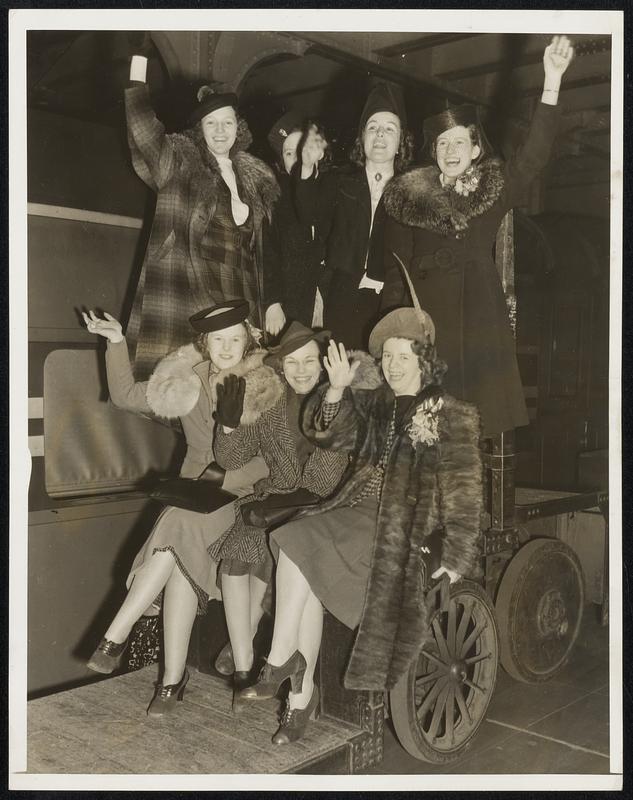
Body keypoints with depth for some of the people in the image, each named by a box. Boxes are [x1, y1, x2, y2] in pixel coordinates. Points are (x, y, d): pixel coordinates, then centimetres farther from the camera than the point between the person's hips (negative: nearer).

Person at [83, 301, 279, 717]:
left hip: (242, 496, -3)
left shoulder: (267, 388, -2)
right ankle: (174, 674, -24)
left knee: (180, 527, -32)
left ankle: (117, 634, -24)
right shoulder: (186, 382, 7)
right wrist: (117, 344, 6)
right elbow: (126, 396, 16)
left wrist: (228, 478, -17)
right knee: (182, 555, -30)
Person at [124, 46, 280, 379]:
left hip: (238, 298, 5)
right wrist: (138, 63, -23)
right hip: (186, 295, -4)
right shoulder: (181, 165, 2)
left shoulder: (253, 176, 17)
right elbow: (143, 132, -16)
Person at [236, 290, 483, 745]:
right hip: (357, 512, 5)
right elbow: (329, 435, 8)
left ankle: (281, 661, -10)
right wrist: (337, 389, -9)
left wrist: (458, 555, -8)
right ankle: (302, 694, -9)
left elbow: (463, 488, -2)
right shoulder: (374, 406, 18)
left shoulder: (451, 415, 2)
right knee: (309, 573, -20)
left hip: (404, 525, -5)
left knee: (299, 547, -23)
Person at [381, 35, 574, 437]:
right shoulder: (410, 193, 8)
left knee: (484, 407, -2)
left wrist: (553, 81, -14)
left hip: (481, 313, 1)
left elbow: (534, 154, -5)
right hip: (427, 311, -1)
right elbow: (396, 265, 4)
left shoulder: (495, 189, 9)